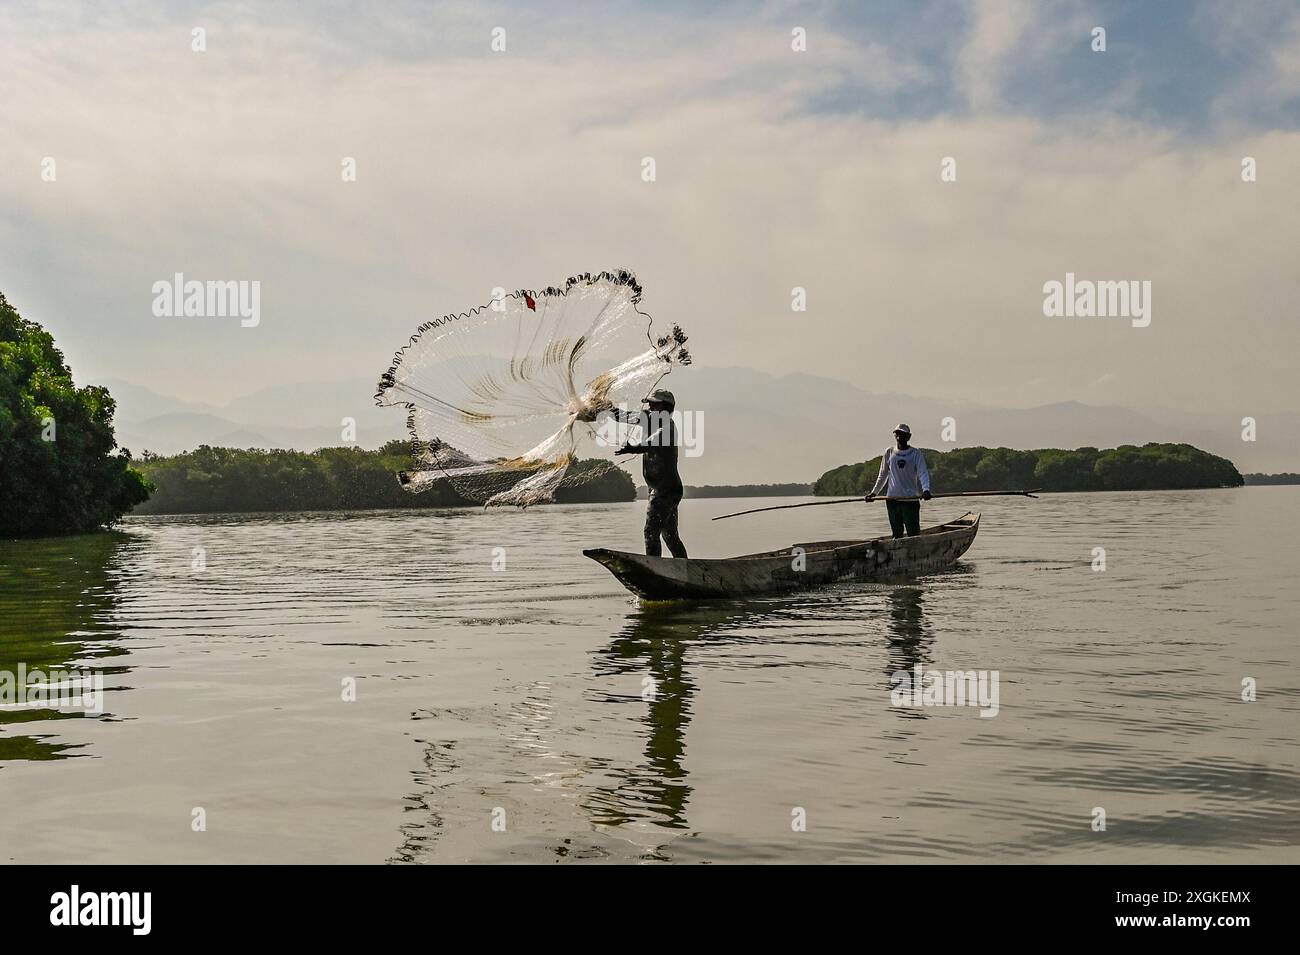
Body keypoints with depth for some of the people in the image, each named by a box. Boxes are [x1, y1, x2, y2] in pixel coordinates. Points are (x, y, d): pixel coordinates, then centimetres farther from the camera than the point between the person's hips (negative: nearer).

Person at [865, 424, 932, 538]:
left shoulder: (916, 454, 2)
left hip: (910, 498, -3)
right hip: (892, 498, 3)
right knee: (897, 532, 5)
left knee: (913, 533, -7)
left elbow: (923, 473, -8)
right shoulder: (889, 453, 10)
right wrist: (874, 492, 16)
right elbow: (883, 475, 19)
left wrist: (926, 490, -26)